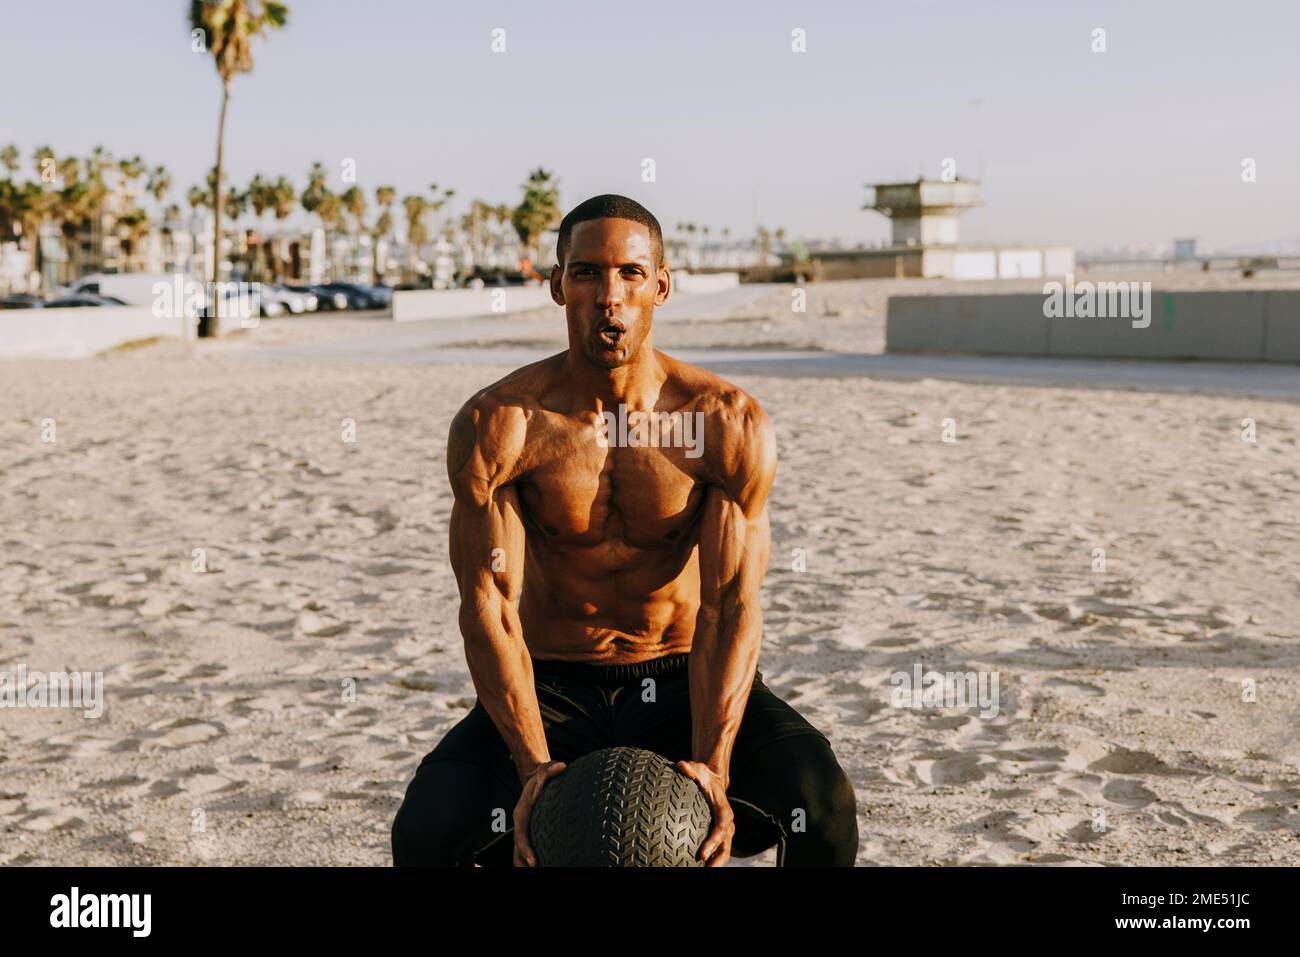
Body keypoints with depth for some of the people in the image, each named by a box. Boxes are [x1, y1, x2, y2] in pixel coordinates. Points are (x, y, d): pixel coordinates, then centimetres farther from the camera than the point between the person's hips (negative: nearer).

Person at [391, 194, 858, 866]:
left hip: (685, 682, 0)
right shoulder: (494, 426, -13)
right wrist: (533, 765, -29)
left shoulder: (730, 425, -12)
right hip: (550, 686, 0)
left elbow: (732, 606, -16)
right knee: (425, 832, -25)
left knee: (823, 807, -26)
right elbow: (489, 606, -17)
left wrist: (712, 765, -30)